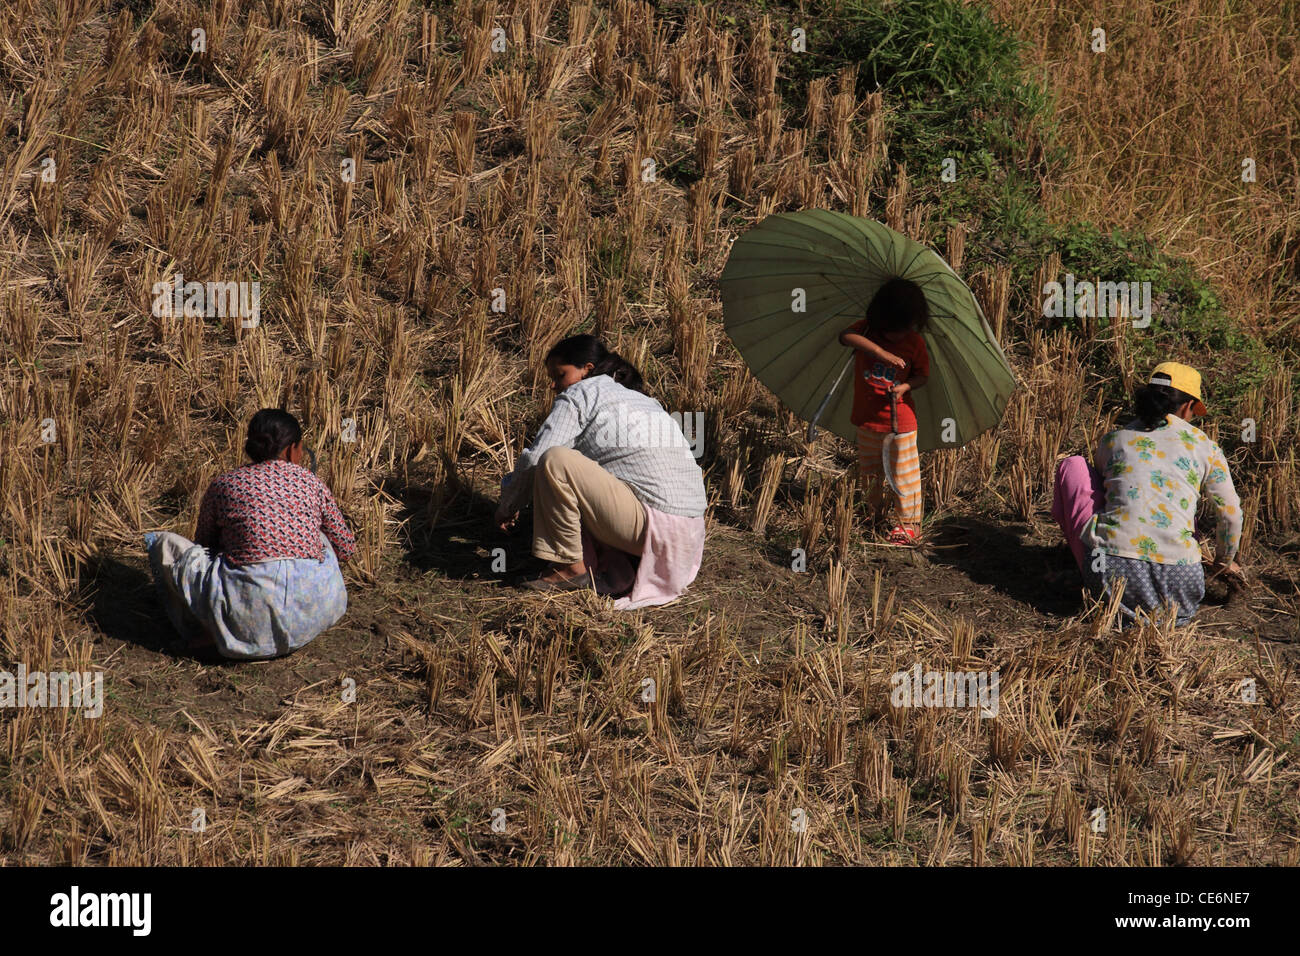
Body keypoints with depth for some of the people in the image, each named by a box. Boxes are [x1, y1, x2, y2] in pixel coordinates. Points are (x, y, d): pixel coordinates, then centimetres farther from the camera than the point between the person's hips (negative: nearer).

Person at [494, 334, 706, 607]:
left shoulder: (580, 394, 1)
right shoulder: (643, 400, 26)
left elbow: (534, 460, -4)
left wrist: (507, 507, 12)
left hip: (652, 529, -9)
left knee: (556, 460, -12)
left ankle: (570, 567, -4)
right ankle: (617, 569, 10)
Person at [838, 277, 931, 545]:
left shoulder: (915, 342, -7)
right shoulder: (866, 330, -7)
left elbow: (923, 375, 2)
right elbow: (845, 337, -28)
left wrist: (905, 387, -20)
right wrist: (880, 352, -38)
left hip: (900, 420, -3)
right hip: (867, 418, 3)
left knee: (903, 473, 0)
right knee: (869, 472, 18)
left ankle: (909, 523, 10)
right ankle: (874, 512, 39)